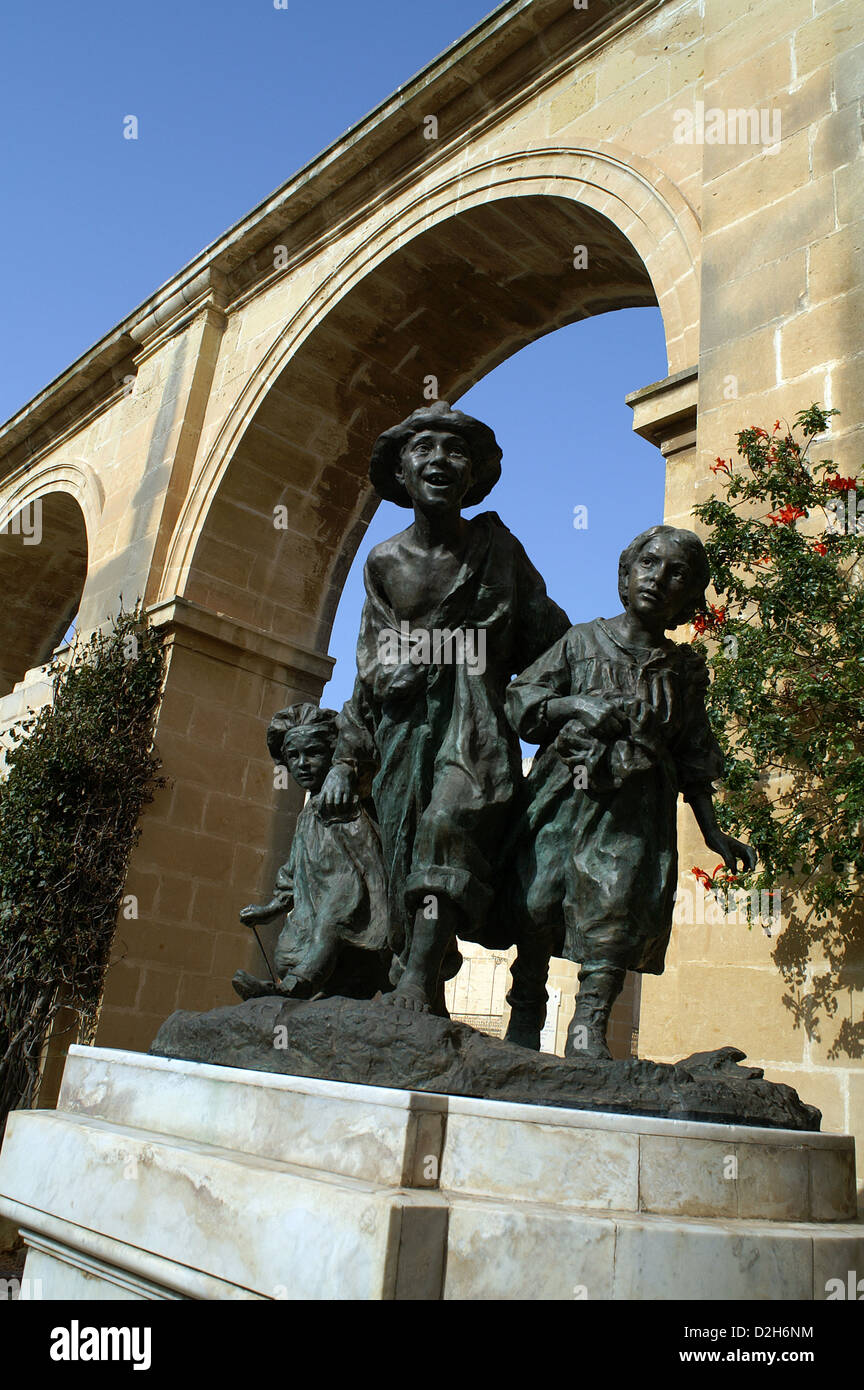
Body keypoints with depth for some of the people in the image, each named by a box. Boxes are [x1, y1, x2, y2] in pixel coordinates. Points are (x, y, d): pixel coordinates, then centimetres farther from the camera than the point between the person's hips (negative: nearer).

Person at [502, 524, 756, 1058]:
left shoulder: (686, 668, 16)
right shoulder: (582, 641, 11)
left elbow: (693, 760, 19)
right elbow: (519, 699, 5)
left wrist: (714, 834, 15)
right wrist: (578, 703, -11)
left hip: (635, 811, 1)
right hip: (566, 795, -1)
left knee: (622, 900, -16)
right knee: (538, 902, -9)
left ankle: (589, 1030, -14)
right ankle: (524, 1022, 6)